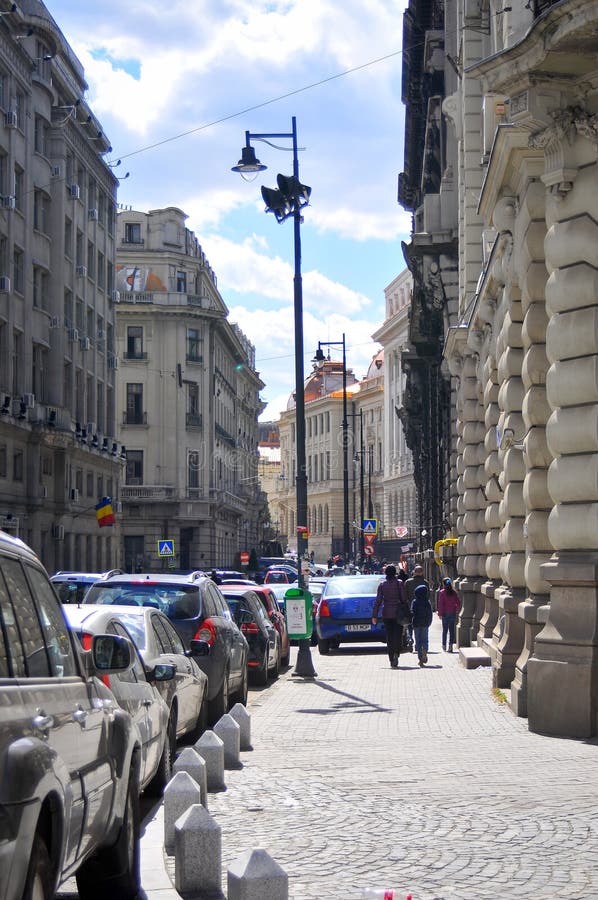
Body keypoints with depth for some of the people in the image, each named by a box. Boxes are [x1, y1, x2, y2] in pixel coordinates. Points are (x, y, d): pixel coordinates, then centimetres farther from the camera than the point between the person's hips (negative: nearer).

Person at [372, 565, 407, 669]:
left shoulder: (382, 584, 1)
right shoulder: (399, 583, -3)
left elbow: (378, 601, -1)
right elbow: (403, 598, -6)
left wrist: (374, 615, 2)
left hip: (386, 613, 2)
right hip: (398, 612, -2)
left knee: (389, 637, 9)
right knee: (398, 635, 0)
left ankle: (392, 660, 7)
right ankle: (396, 653, -26)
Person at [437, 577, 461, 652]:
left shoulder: (442, 592, -8)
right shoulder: (454, 592, 1)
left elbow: (440, 603, -10)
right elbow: (458, 602, 2)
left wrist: (440, 613, -5)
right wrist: (457, 610, 15)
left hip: (445, 613, -2)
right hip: (453, 613, 2)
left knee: (444, 630, 9)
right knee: (452, 630, 4)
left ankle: (444, 646, 15)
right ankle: (450, 645, -5)